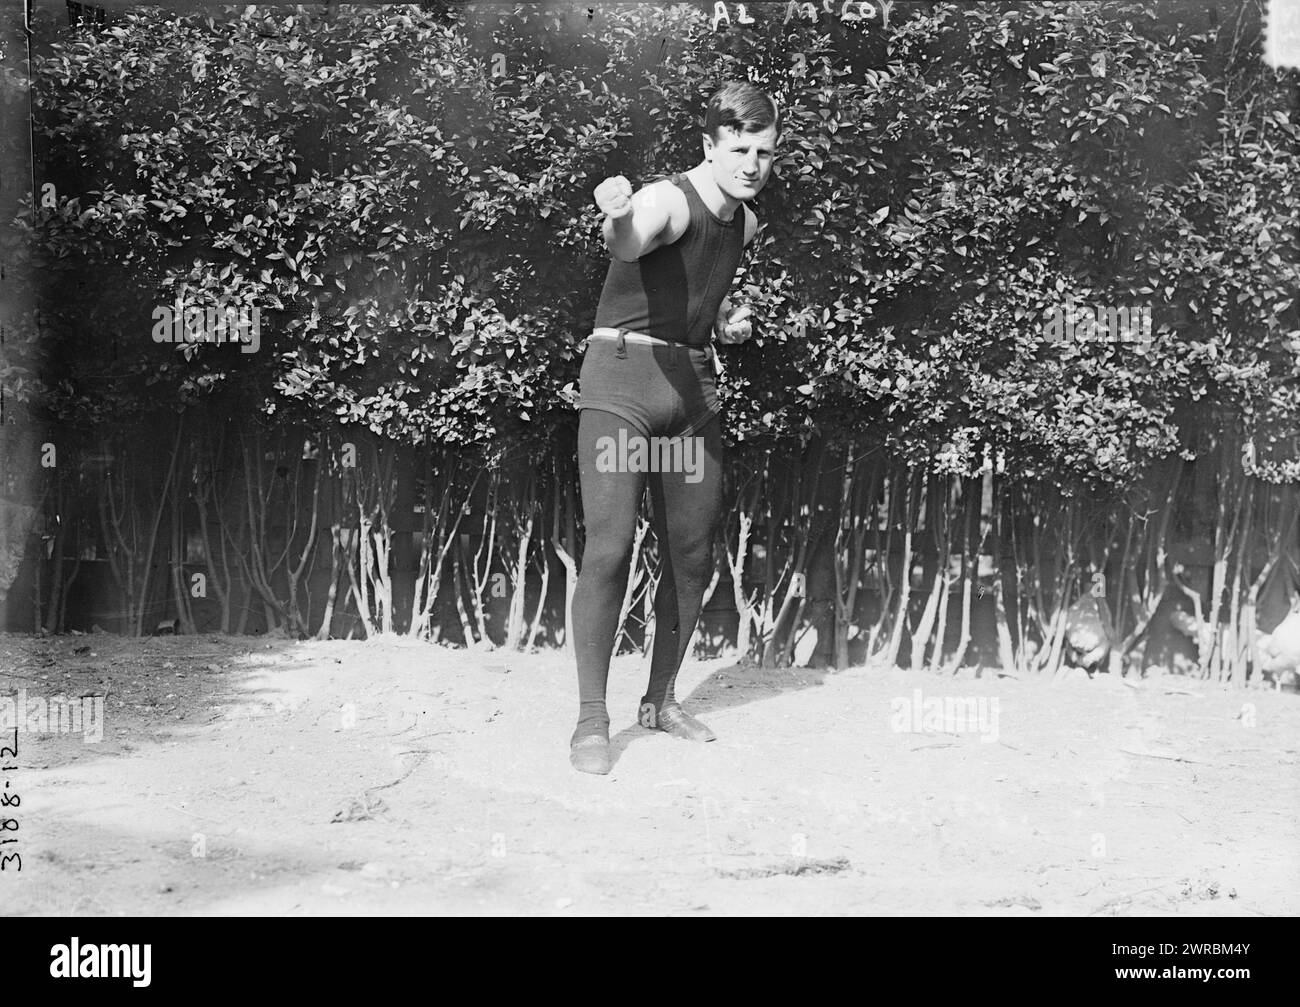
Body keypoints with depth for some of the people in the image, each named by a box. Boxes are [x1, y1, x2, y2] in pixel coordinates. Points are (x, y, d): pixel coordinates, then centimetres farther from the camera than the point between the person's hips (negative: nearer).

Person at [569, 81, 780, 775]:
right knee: (610, 548, -15)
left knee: (692, 557, 8)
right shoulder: (666, 202, -16)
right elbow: (627, 246, -41)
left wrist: (729, 316, 10)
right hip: (622, 377, -7)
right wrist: (617, 216, -64)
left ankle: (660, 700, 24)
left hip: (692, 387, 8)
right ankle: (592, 719, -8)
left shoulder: (744, 221, 10)